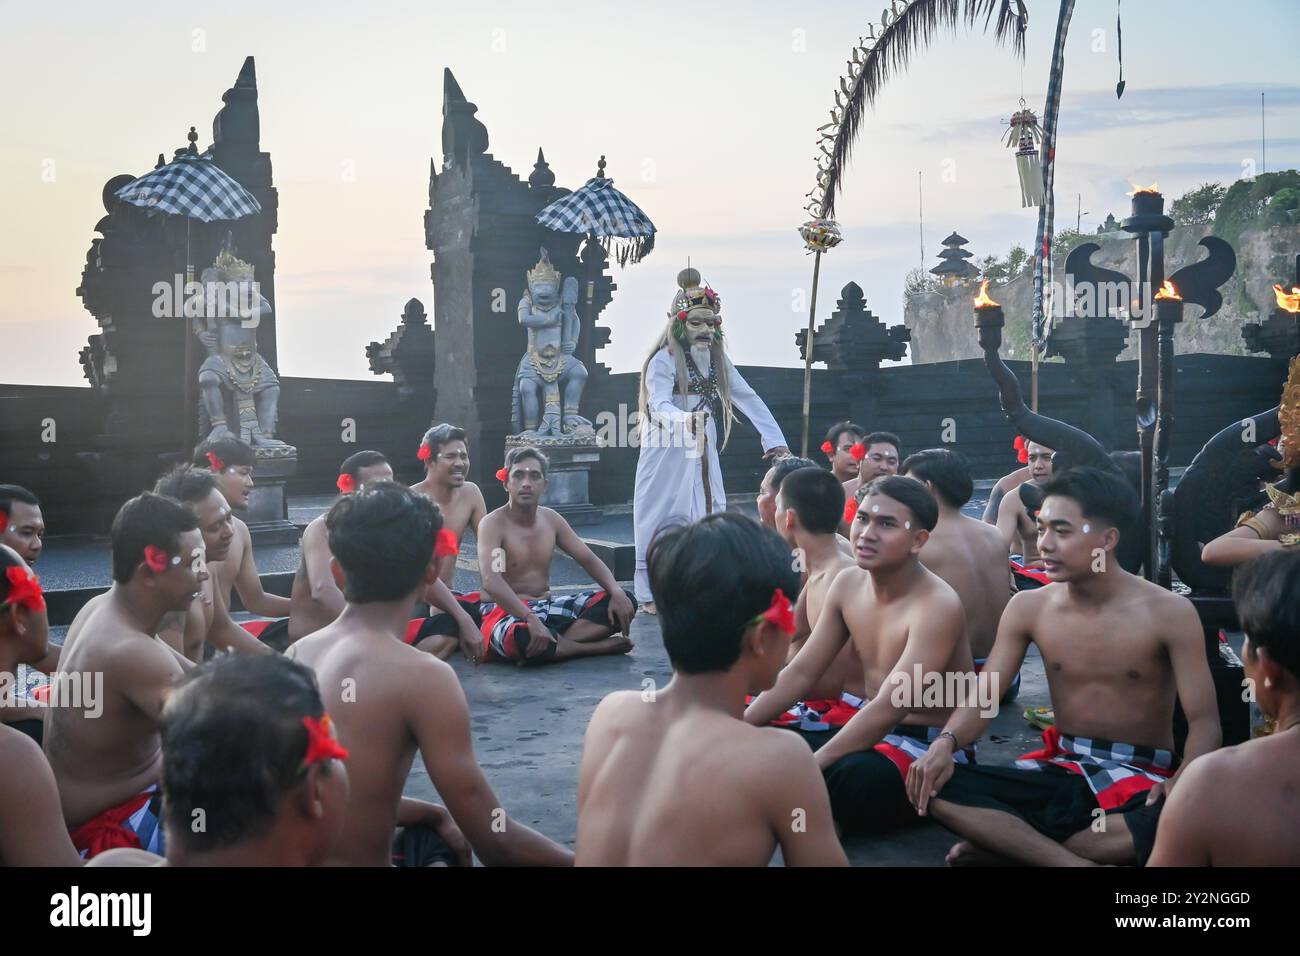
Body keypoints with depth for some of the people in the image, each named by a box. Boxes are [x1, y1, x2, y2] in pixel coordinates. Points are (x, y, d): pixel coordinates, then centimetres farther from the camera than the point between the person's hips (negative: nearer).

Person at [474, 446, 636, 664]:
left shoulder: (550, 519, 8)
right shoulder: (493, 524, -13)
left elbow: (588, 559, 8)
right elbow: (491, 581, -28)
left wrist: (617, 592, -12)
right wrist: (531, 619, -42)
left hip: (547, 606, 7)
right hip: (506, 612, -7)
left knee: (625, 603, -10)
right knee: (521, 637, -44)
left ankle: (555, 643, -26)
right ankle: (600, 646, -20)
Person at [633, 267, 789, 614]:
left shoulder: (718, 360, 8)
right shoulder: (664, 360, -11)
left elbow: (748, 399, 6)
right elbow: (658, 405, -24)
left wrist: (774, 440, -4)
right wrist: (686, 419, -45)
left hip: (702, 455, 6)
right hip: (667, 455, -6)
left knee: (707, 518, 6)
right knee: (662, 521, -3)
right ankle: (652, 594, 5)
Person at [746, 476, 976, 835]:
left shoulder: (938, 606, -23)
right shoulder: (847, 583, 0)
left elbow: (889, 708, -31)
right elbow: (800, 672, 4)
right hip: (870, 731, 6)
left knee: (848, 779, -35)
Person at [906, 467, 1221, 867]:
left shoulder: (1168, 612, -9)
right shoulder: (1028, 608, 0)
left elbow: (1204, 720, -11)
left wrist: (1182, 784, -32)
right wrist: (945, 743, -28)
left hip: (1141, 780, -2)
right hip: (1061, 770, 2)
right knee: (933, 784, -21)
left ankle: (1007, 842, -25)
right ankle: (1071, 860, -31)